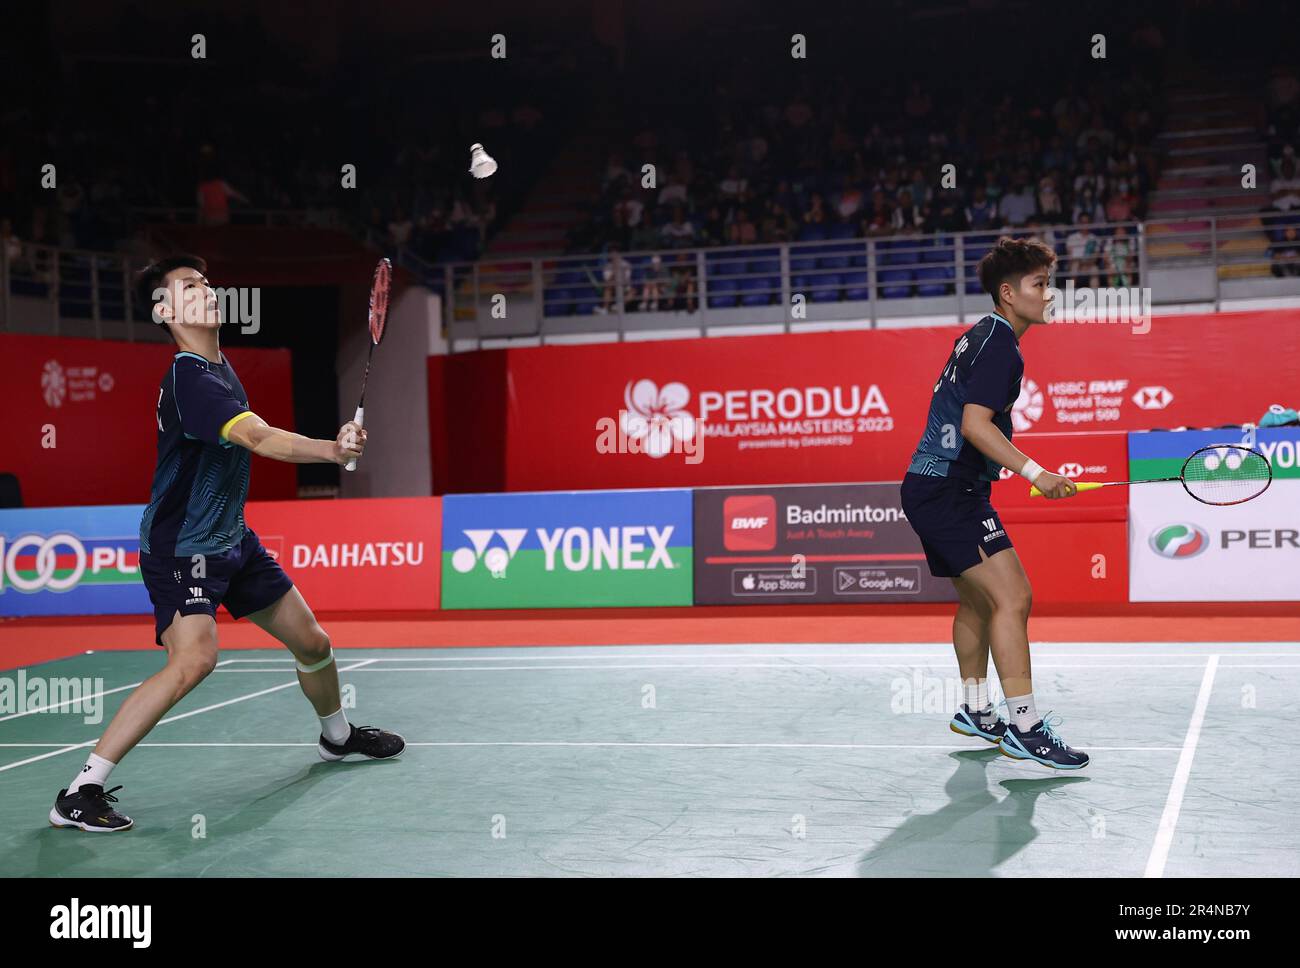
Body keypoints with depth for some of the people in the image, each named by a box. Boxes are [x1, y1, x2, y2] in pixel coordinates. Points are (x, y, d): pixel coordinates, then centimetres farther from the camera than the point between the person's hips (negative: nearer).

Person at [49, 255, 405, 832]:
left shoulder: (218, 365, 8)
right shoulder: (189, 380, -24)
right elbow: (259, 439, -37)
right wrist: (331, 450, -47)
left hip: (232, 541, 9)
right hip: (180, 551, -9)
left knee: (311, 641, 15)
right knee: (194, 658, -29)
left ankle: (337, 737, 45)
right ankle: (80, 792, -21)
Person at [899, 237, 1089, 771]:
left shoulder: (977, 336, 18)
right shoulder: (1000, 343, -13)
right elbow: (975, 424, -24)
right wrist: (1036, 473, -26)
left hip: (930, 487, 11)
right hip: (949, 491, -11)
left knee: (976, 600, 21)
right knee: (1012, 596, -17)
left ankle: (974, 711, 33)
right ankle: (1025, 726, -18)